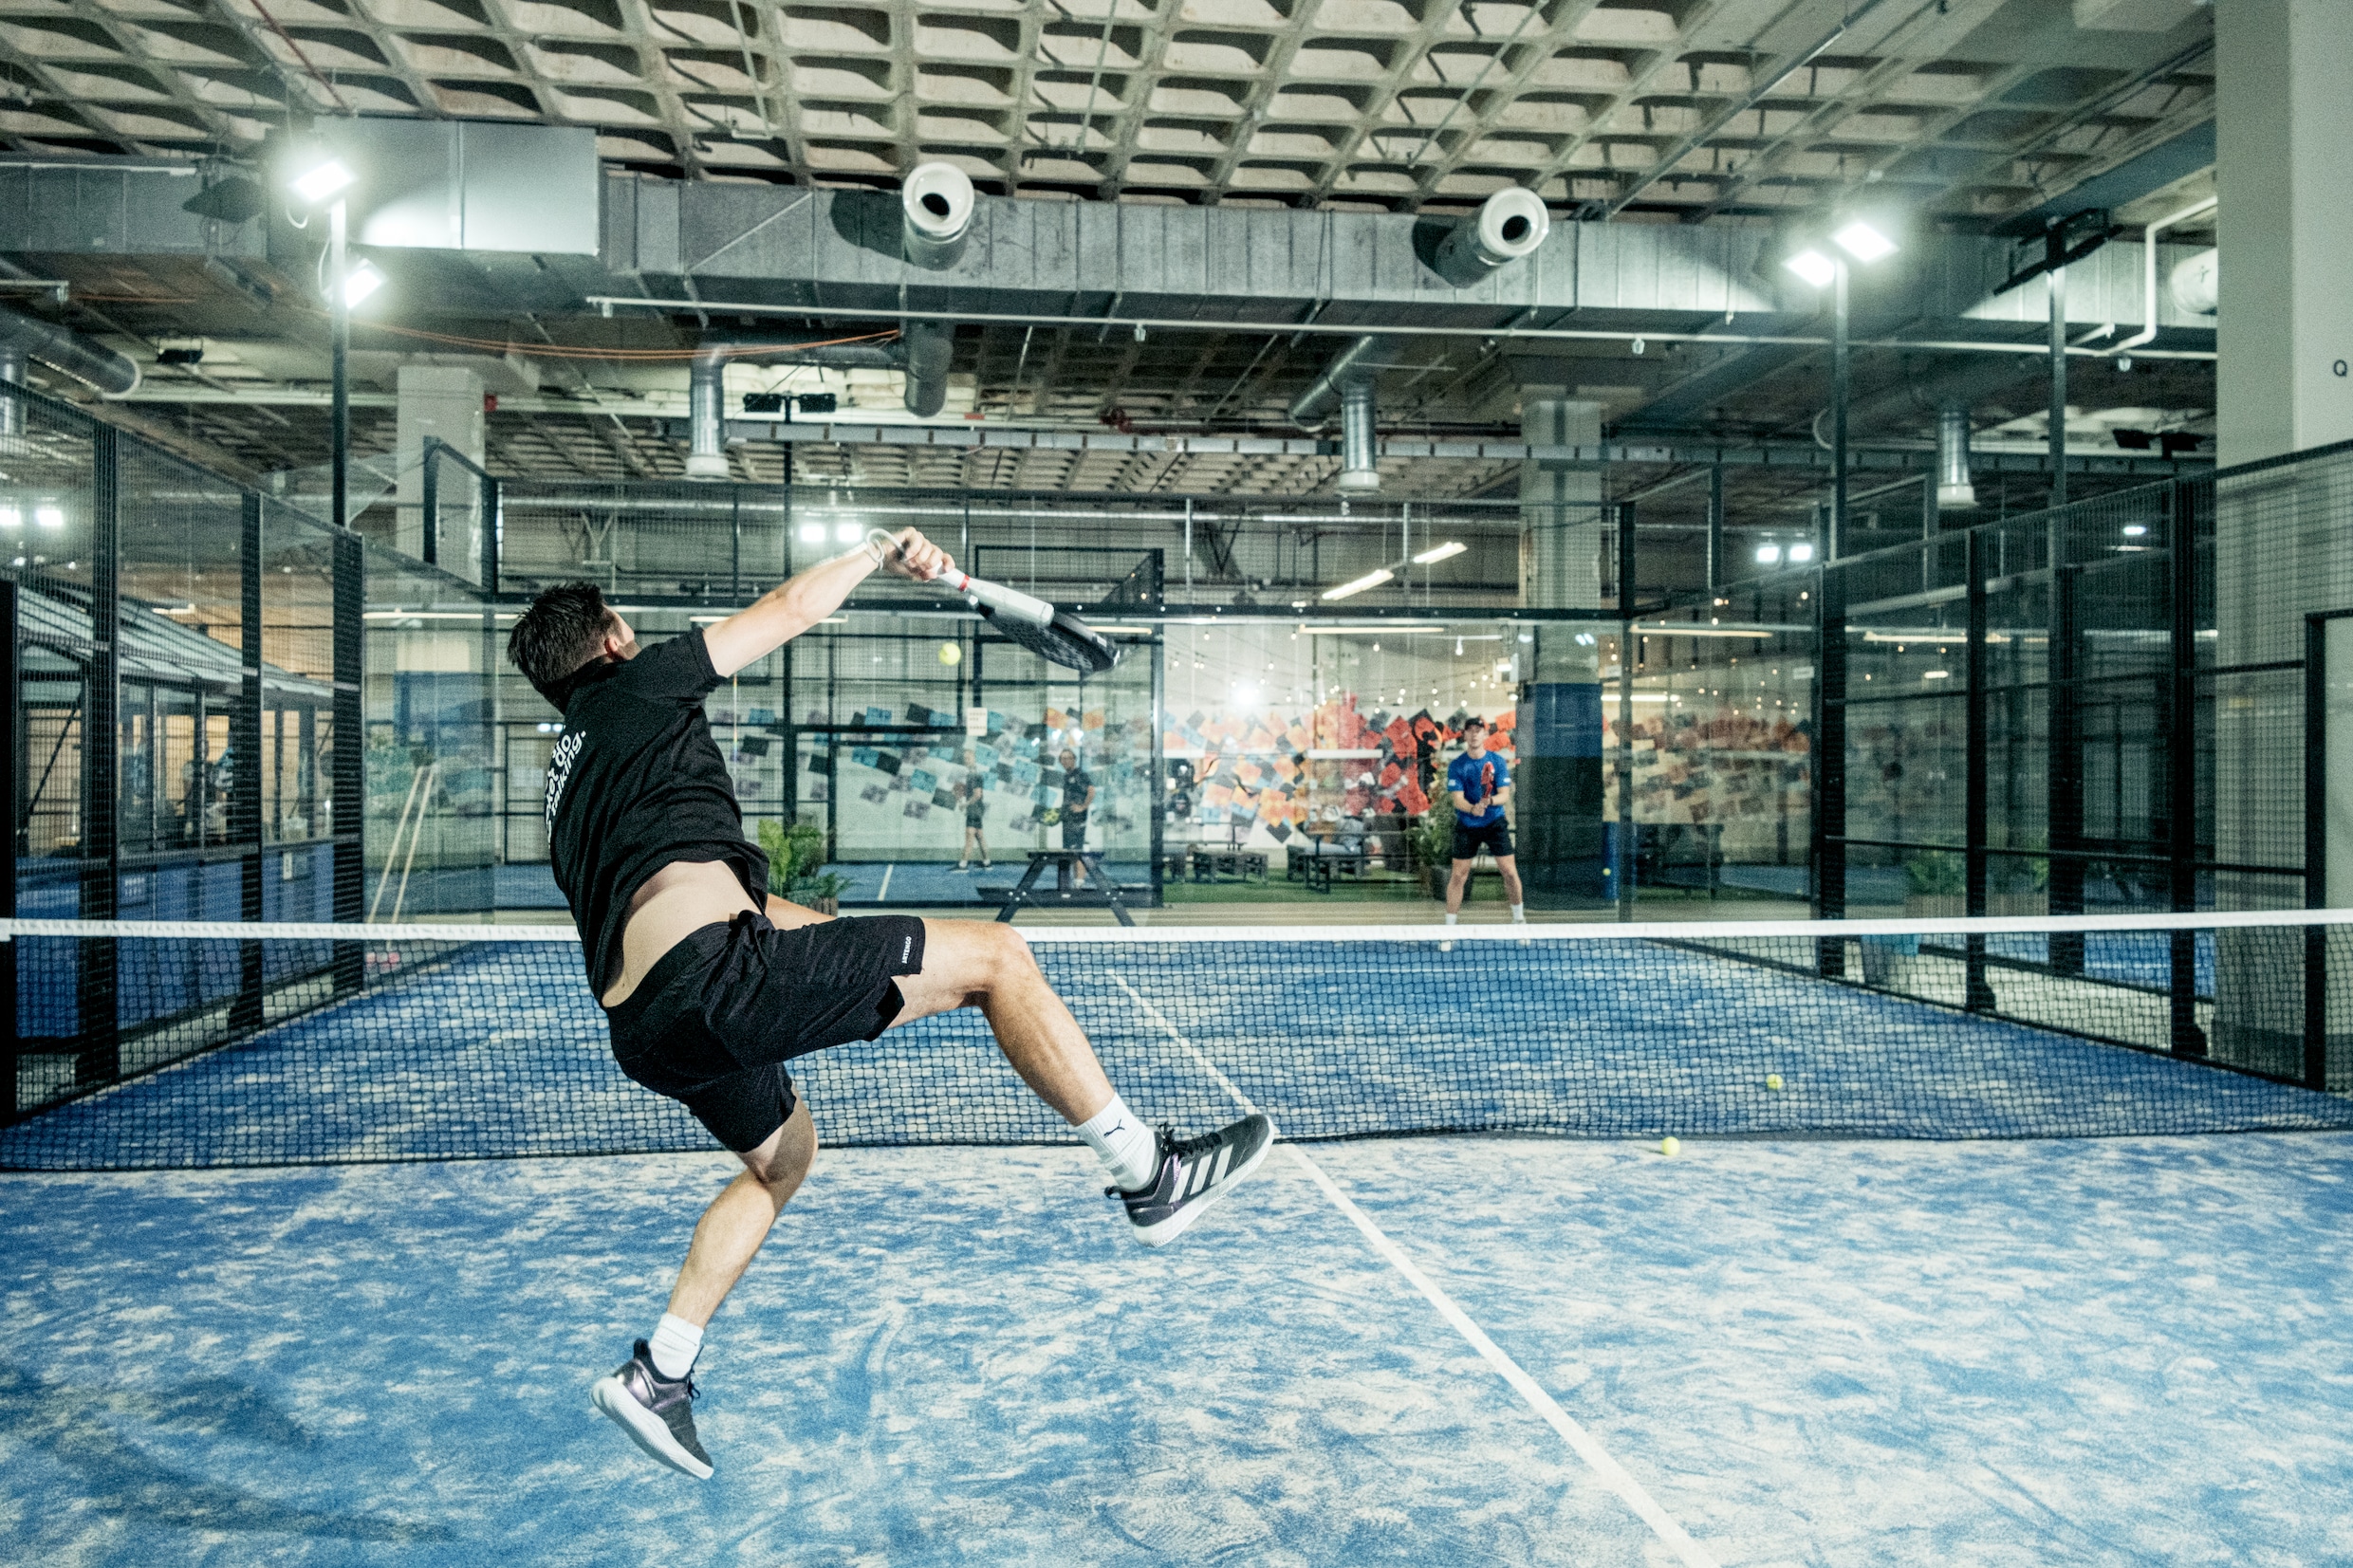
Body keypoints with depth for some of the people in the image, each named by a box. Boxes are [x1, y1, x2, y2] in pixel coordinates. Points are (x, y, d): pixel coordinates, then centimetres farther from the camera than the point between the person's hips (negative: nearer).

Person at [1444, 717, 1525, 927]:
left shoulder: (1497, 761, -2)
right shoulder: (1456, 766, -6)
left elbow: (1505, 794, -7)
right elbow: (1457, 798, -13)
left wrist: (1489, 801, -28)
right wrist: (1473, 809, -33)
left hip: (1495, 823, 1)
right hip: (1466, 826, -1)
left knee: (1510, 871, -1)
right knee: (1459, 876, -3)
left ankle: (1518, 916, 20)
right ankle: (1449, 924, 6)